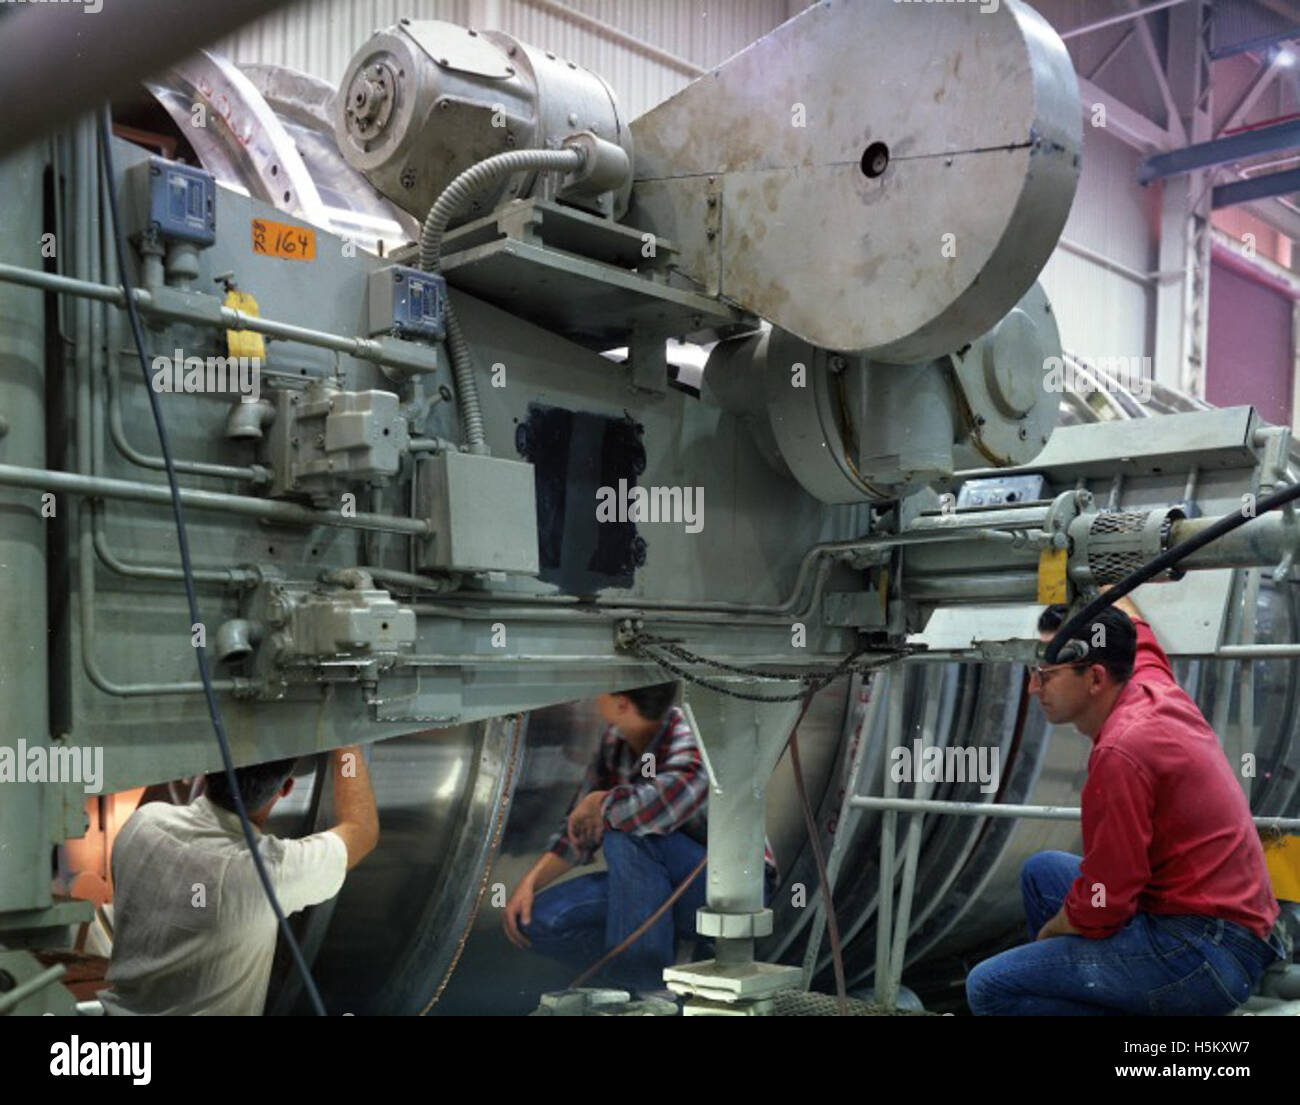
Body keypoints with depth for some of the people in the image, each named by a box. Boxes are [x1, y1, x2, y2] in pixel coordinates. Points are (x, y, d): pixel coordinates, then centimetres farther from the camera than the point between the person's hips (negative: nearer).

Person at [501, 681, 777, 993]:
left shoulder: (693, 749, -27)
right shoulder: (615, 739, -2)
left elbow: (646, 808, -47)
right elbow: (579, 829, 7)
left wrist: (597, 803, -25)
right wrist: (530, 882, -5)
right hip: (659, 887, 8)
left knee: (627, 830, -32)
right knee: (541, 919, -8)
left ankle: (650, 973, -20)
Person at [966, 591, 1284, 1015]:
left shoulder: (1120, 753, -23)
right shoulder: (1153, 685, 4)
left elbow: (1099, 911, -18)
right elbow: (1132, 622, 31)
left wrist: (1046, 933, 1)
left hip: (1205, 954, -10)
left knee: (989, 987, -16)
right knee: (1041, 870, 24)